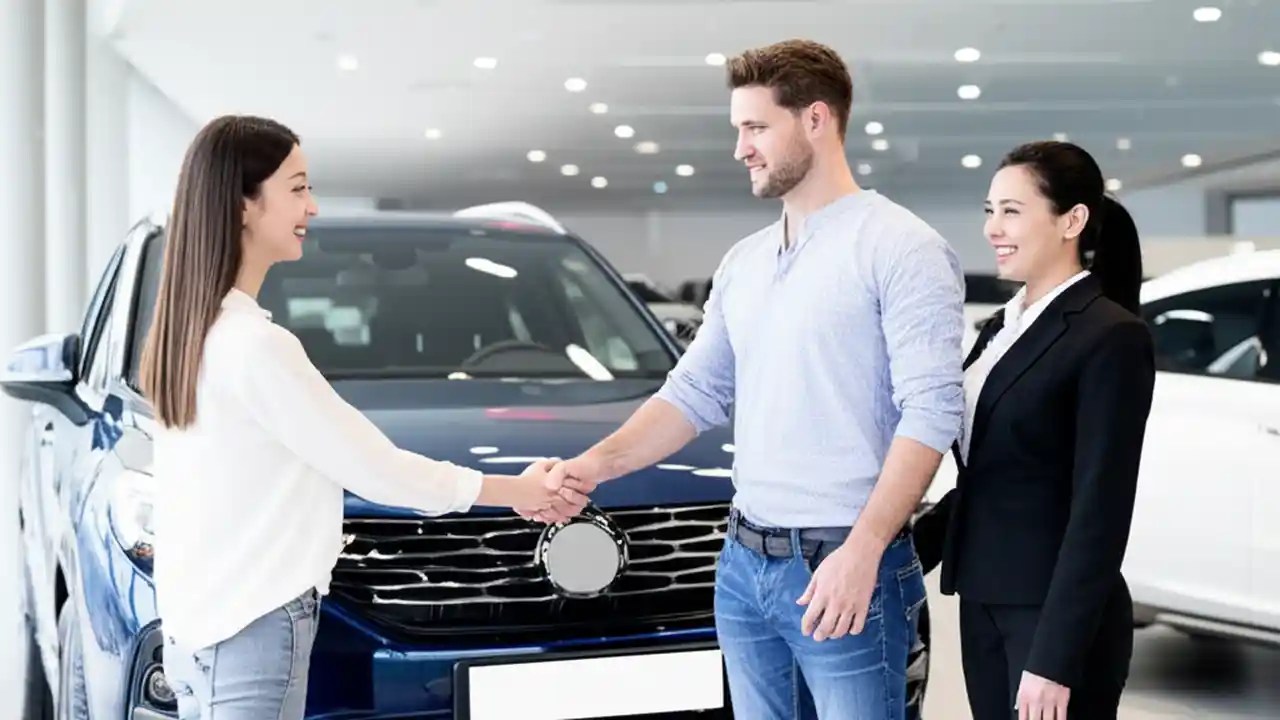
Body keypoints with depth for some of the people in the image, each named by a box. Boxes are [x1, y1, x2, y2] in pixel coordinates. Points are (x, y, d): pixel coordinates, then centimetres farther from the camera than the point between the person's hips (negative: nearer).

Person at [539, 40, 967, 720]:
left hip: (841, 568, -7)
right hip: (744, 565, 7)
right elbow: (695, 391, 16)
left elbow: (930, 411, -15)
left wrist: (860, 553, -22)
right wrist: (595, 464, 1)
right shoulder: (743, 262, 14)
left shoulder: (899, 248, -9)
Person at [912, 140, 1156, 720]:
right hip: (983, 607, 8)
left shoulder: (1112, 336, -13)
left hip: (1059, 619, -7)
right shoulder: (1001, 329, 12)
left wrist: (1055, 660, -21)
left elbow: (1100, 511, -17)